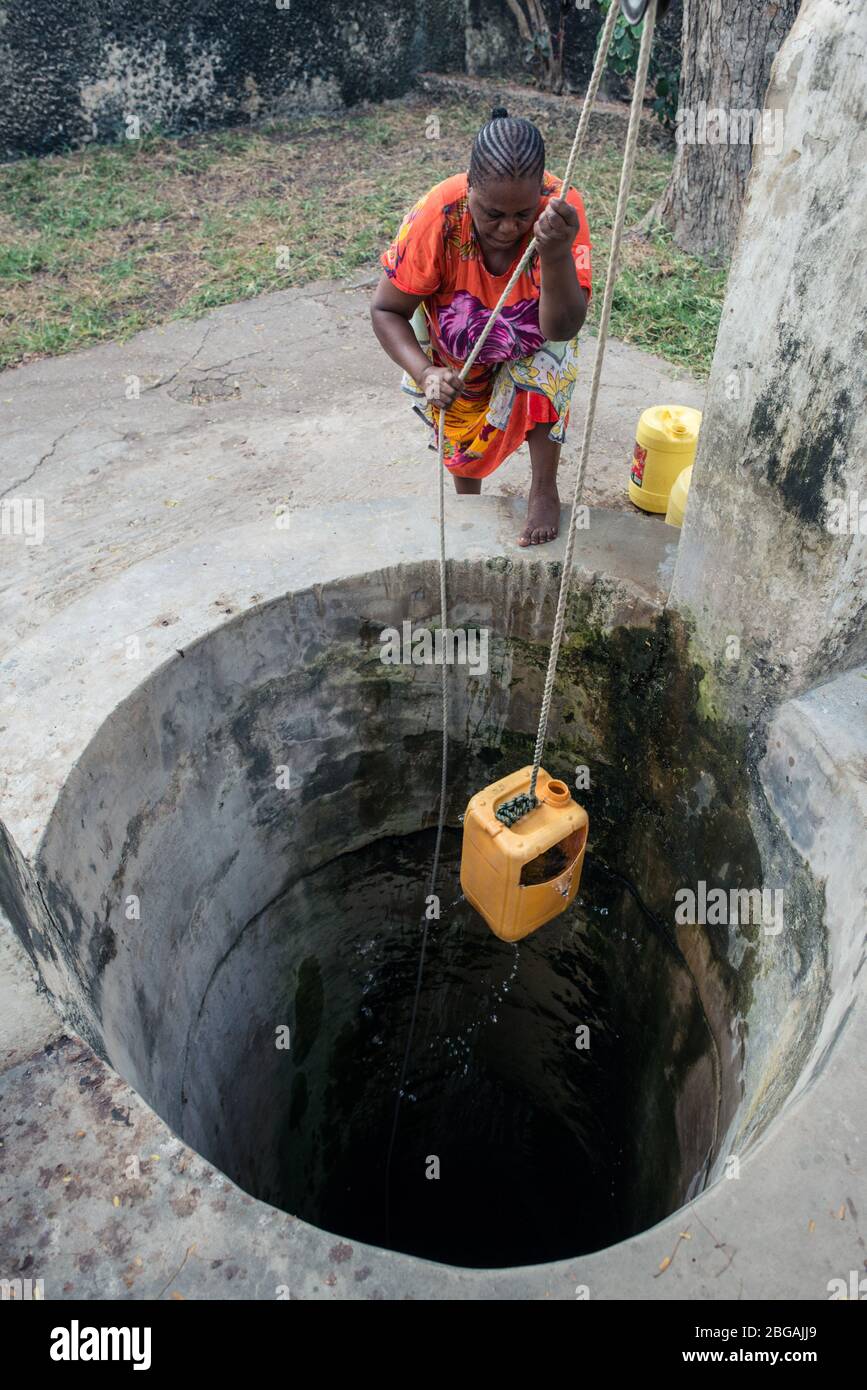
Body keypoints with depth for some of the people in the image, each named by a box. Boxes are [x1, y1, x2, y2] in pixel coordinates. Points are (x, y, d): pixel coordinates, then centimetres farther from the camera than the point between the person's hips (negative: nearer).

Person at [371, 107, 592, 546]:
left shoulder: (560, 209, -37)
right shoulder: (437, 215, -38)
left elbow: (563, 329, -43)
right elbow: (386, 311, -28)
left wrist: (556, 254, -61)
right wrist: (426, 373, -45)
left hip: (532, 328, 0)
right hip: (455, 341, 1)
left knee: (549, 362, -30)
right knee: (460, 433, 11)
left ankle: (544, 489, -12)